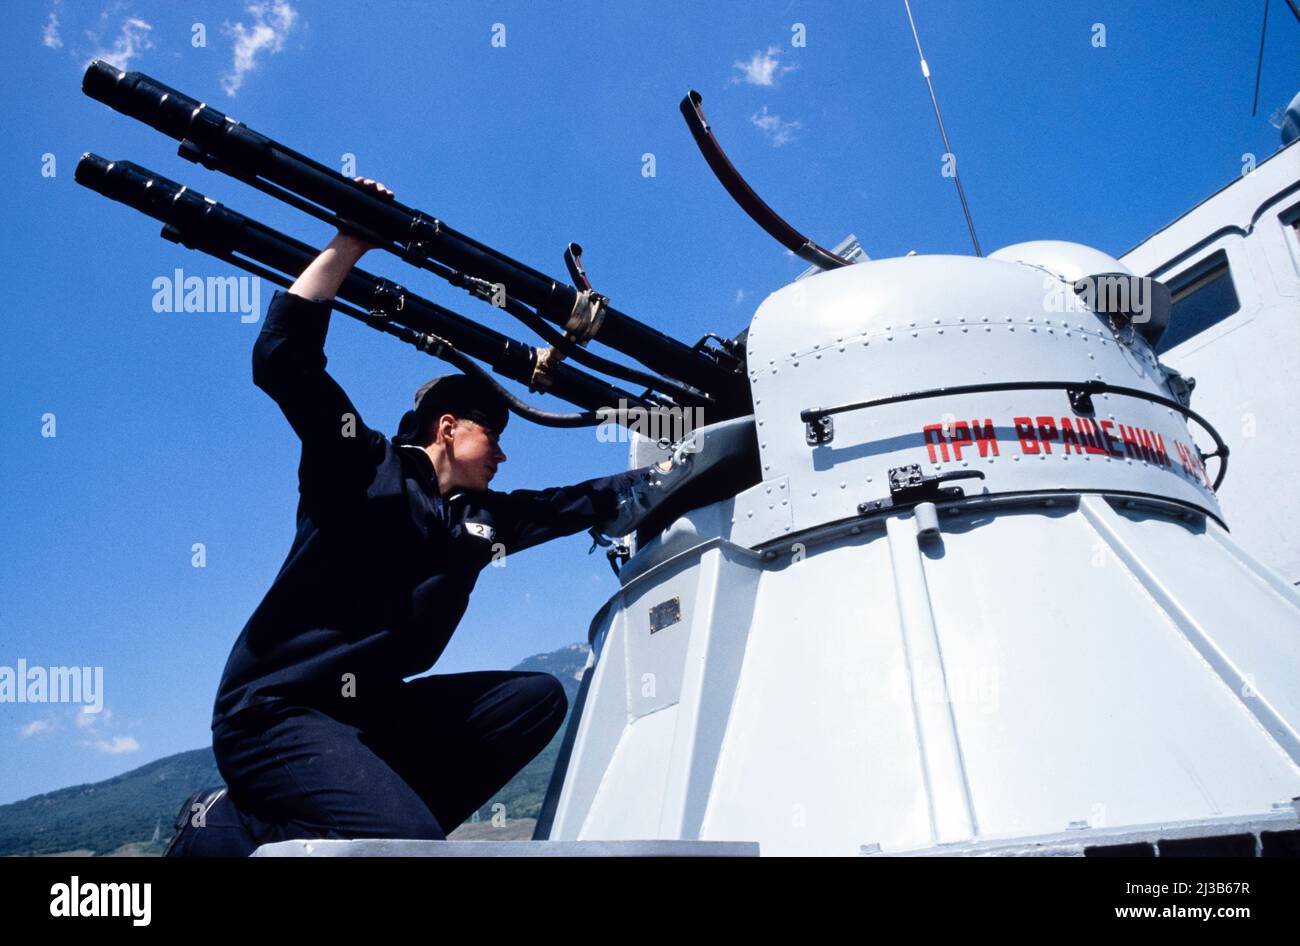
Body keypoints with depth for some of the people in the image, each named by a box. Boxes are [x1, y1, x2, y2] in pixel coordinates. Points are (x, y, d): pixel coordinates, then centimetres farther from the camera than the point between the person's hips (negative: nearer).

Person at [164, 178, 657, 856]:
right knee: (412, 840, -27)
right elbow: (281, 357, -13)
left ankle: (377, 812, -6)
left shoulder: (484, 518, 15)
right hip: (272, 710, -7)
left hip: (370, 713, 8)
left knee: (537, 697, -4)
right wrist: (348, 245, -11)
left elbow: (586, 500, 20)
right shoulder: (365, 466, -3)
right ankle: (222, 831, -3)